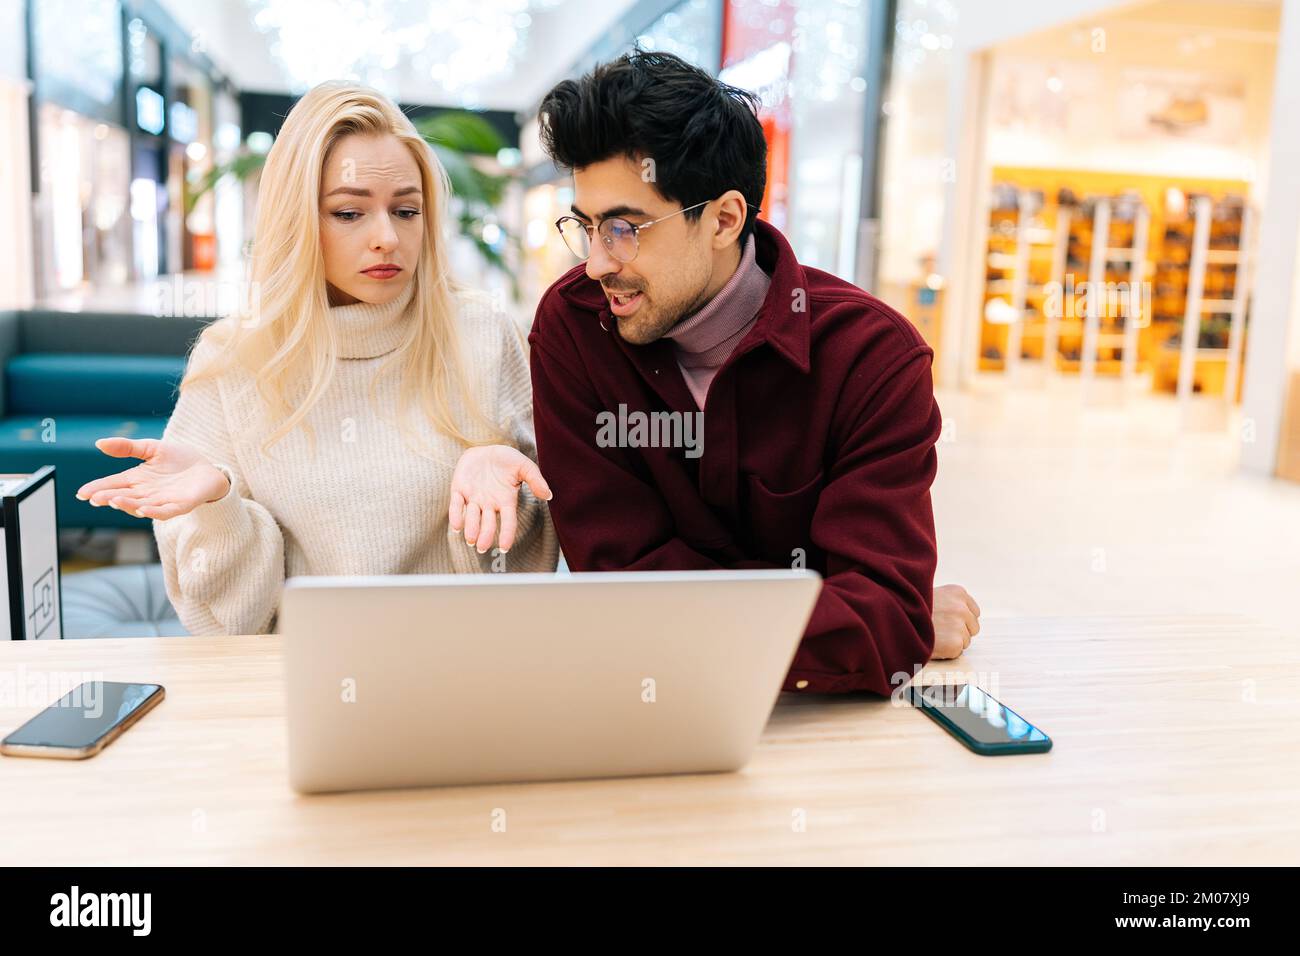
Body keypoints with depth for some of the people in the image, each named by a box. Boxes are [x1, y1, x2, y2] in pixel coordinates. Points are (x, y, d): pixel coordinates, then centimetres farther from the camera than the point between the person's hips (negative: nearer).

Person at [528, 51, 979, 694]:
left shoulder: (873, 358, -14)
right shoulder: (571, 324, -10)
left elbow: (888, 613, -21)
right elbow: (621, 569, -14)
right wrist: (851, 618, -17)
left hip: (827, 711, 0)